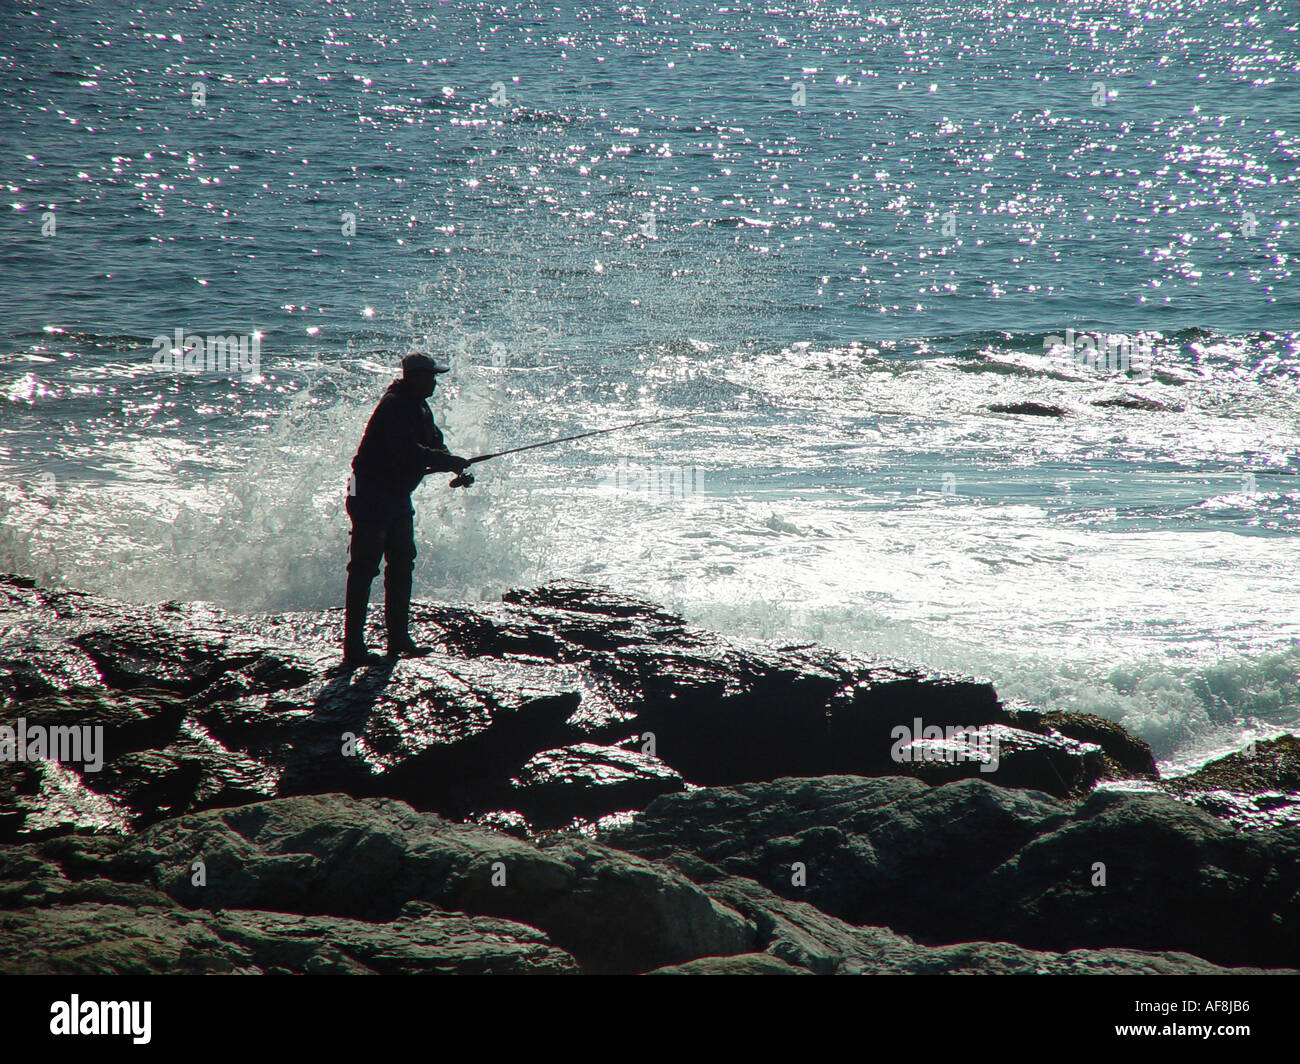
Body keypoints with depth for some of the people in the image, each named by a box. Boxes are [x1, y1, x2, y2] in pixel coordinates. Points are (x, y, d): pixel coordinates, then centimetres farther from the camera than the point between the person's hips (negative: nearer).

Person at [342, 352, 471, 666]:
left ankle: (398, 639, 19)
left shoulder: (418, 407, 10)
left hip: (397, 496, 10)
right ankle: (353, 646, -6)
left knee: (402, 563, 12)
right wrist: (451, 461, -24)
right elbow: (408, 453, -30)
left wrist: (454, 466, -8)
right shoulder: (394, 407, -21)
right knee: (364, 567, -8)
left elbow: (434, 446, 12)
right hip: (372, 496, -10)